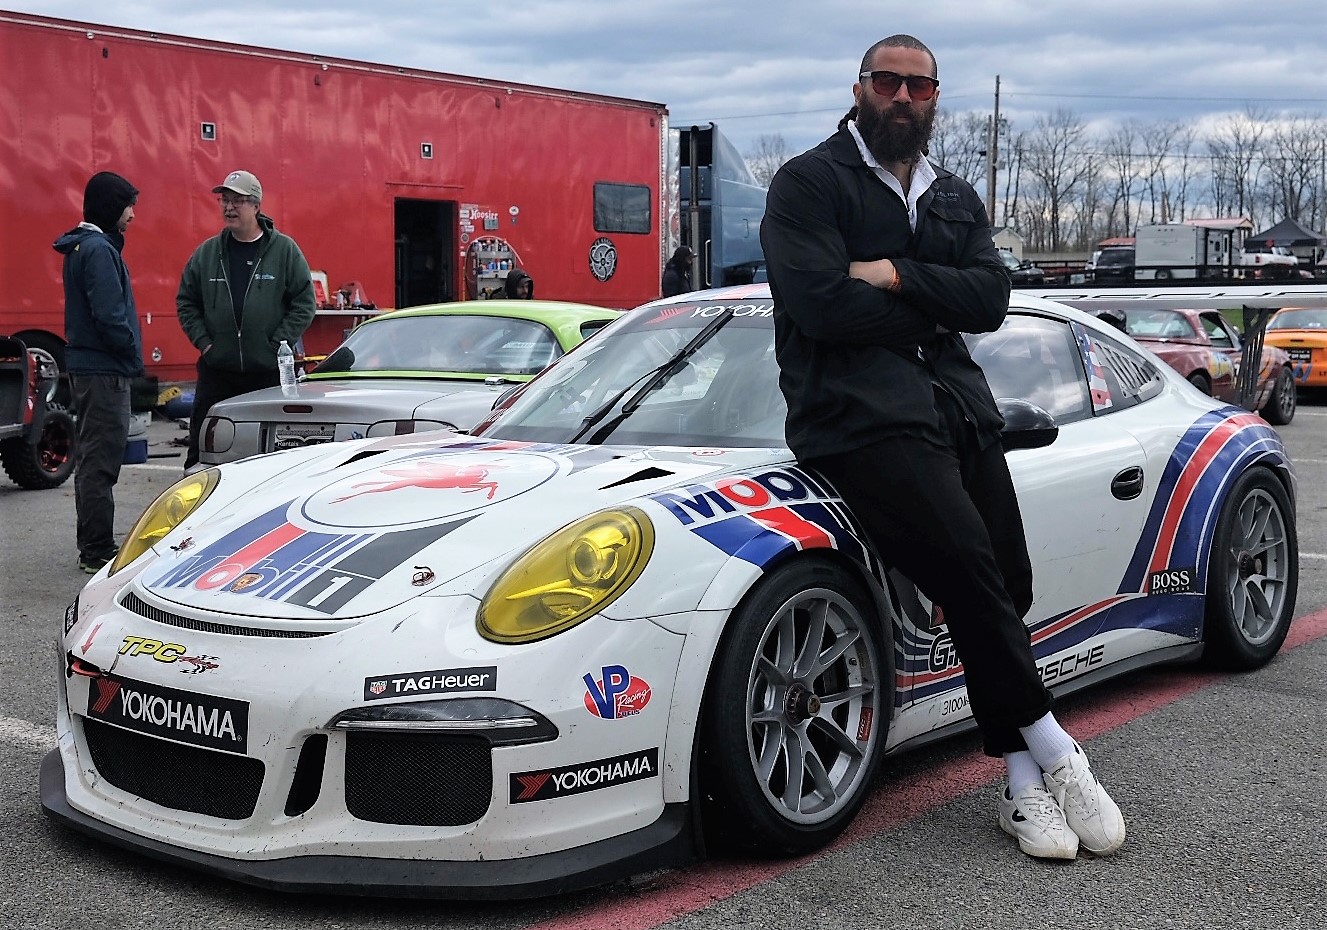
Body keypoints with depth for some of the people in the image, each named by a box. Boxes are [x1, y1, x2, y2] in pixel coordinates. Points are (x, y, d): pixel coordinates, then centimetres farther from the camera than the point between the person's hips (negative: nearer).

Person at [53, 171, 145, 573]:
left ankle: (92, 545, 25)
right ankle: (97, 552, -3)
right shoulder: (99, 250, -16)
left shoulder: (83, 247, 16)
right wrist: (133, 352, -10)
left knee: (93, 460, 16)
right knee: (101, 462, -7)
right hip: (104, 371, -11)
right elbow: (109, 316, -24)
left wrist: (128, 353, 14)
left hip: (87, 366, 11)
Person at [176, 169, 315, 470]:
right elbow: (186, 301, 12)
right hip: (216, 370, 2)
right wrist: (203, 341, -1)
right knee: (203, 443, 4)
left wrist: (277, 344, -10)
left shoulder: (285, 249, -2)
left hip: (270, 370, -2)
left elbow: (304, 303, -3)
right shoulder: (206, 253, 7)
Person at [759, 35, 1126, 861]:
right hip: (859, 412, -6)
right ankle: (1055, 753, -8)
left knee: (1007, 587, -4)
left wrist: (897, 277, -9)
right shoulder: (809, 183, 4)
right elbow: (823, 305, -12)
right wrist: (934, 306, -1)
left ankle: (1024, 785, 4)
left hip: (958, 404, 6)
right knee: (969, 569, -20)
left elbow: (991, 299, 5)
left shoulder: (957, 200, 24)